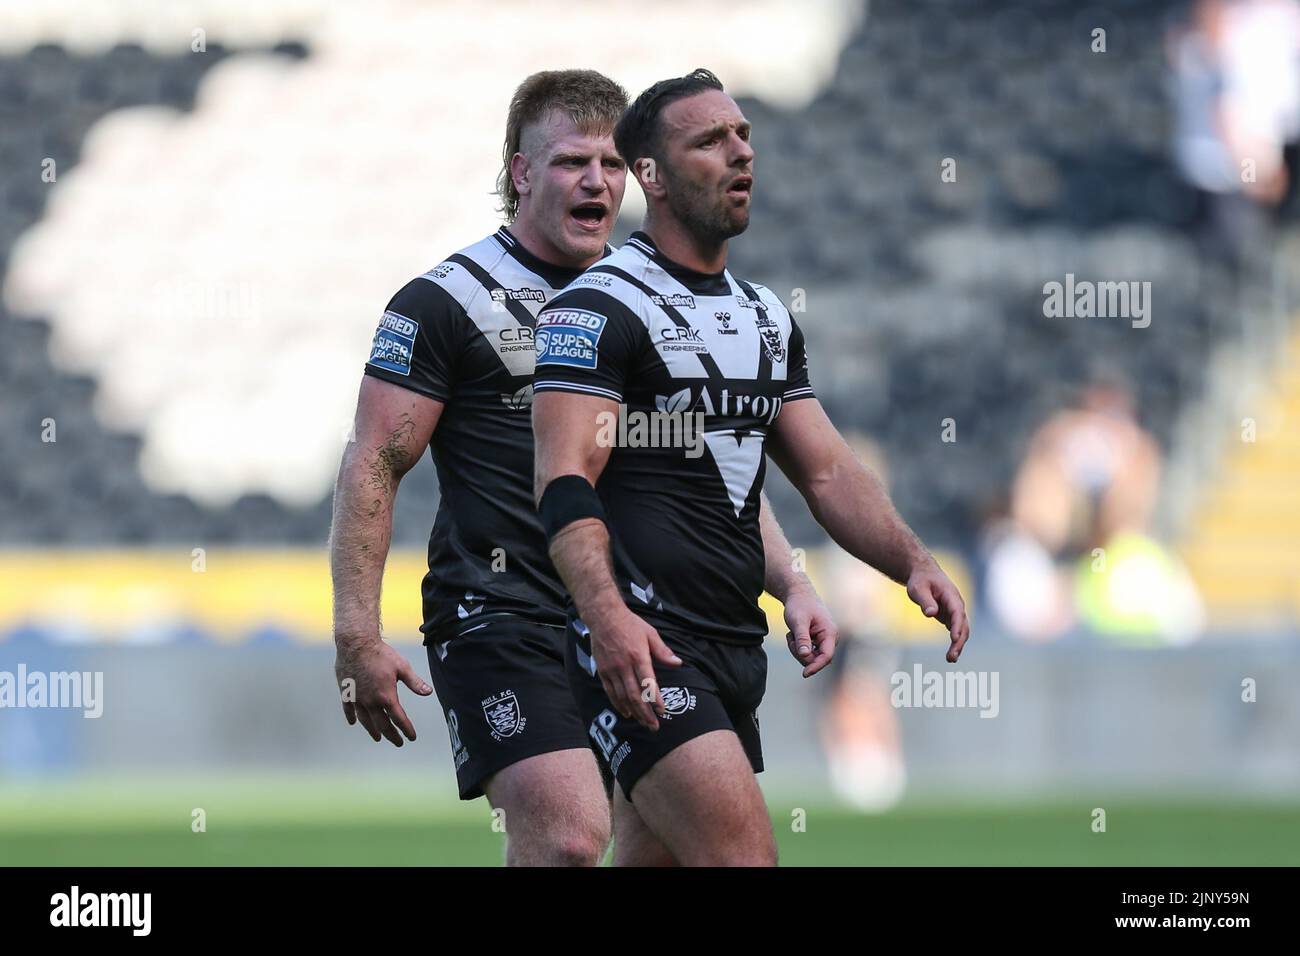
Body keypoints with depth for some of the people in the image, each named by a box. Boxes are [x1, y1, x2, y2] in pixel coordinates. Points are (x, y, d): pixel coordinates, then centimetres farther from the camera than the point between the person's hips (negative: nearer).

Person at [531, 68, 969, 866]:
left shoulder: (768, 317, 19)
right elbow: (566, 480, -17)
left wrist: (912, 561, 0)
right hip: (639, 646, -8)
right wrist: (606, 614, -33)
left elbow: (826, 470, 18)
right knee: (744, 854, -21)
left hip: (734, 646, 8)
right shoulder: (601, 307, -7)